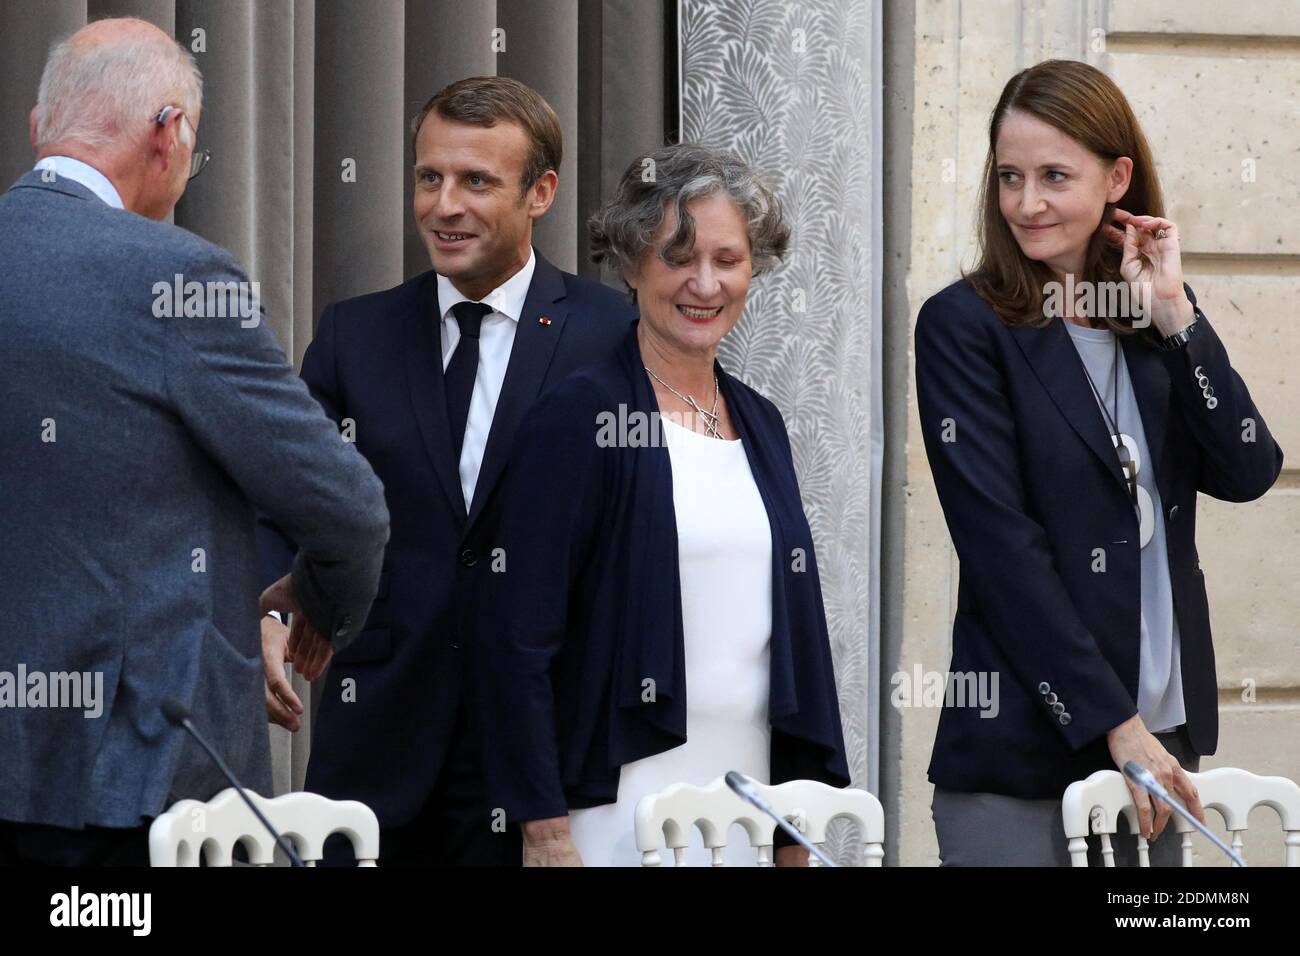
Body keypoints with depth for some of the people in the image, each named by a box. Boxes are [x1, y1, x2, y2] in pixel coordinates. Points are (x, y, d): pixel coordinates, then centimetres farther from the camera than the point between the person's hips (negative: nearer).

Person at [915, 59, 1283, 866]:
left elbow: (1248, 473, -1)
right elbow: (1003, 547, -12)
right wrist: (1114, 724, -16)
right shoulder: (963, 327, -5)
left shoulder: (1155, 318, 11)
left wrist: (1172, 311, -7)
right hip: (1022, 754, -5)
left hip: (1159, 732, 5)